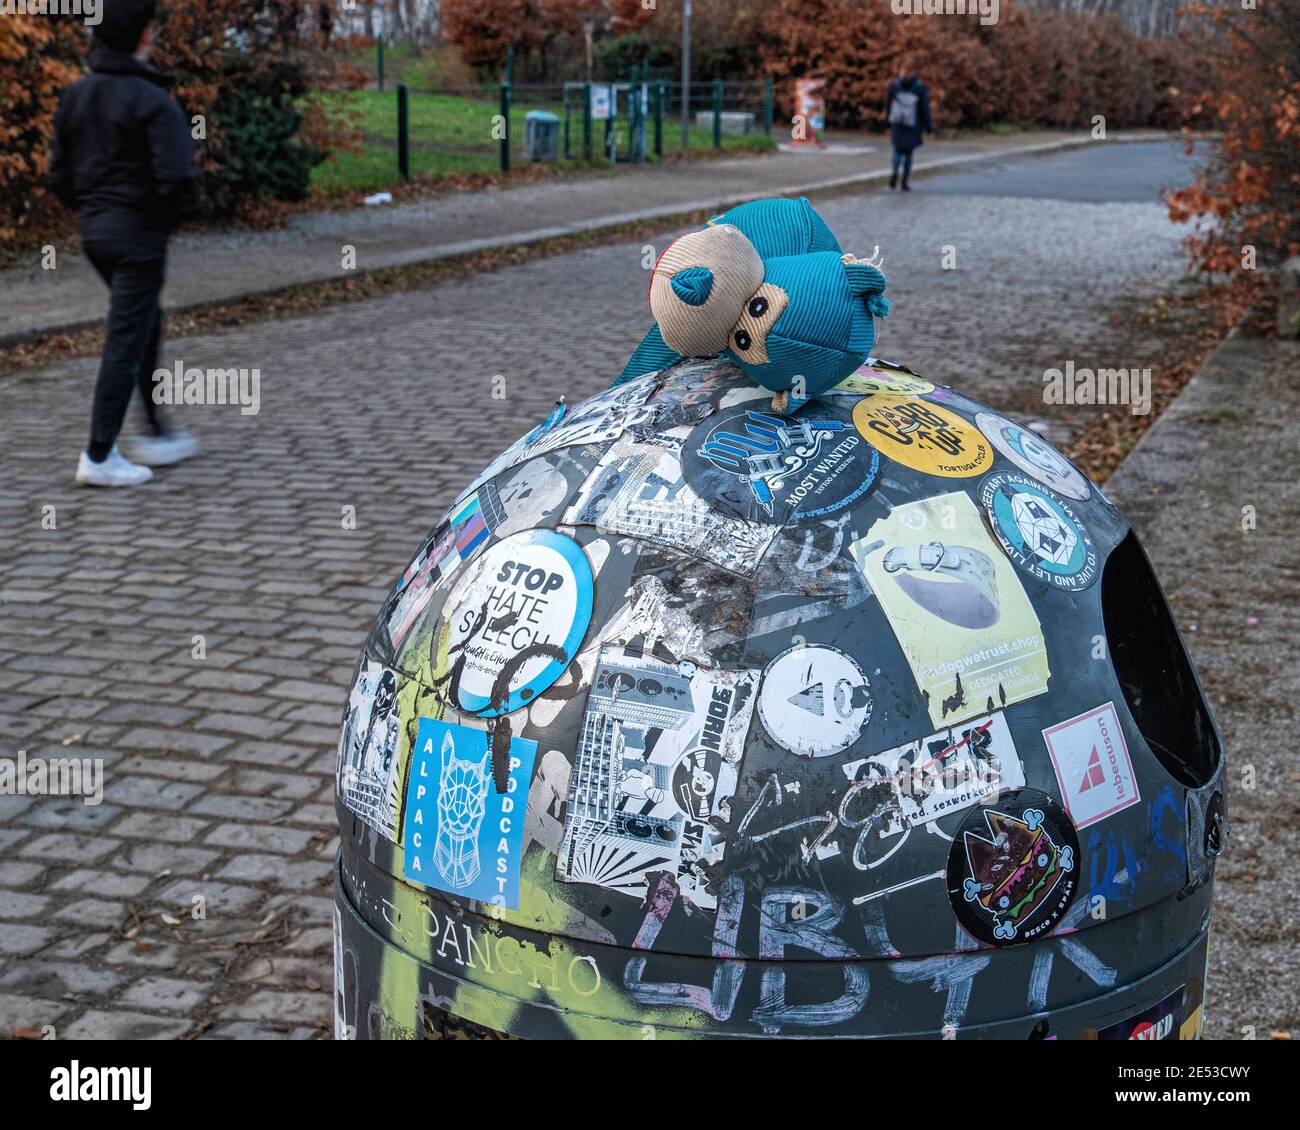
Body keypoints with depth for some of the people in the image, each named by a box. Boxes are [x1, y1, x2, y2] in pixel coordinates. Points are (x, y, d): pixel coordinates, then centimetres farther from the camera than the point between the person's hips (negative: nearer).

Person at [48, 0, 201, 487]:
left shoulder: (74, 96, 8)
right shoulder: (154, 101, -16)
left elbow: (60, 177, 9)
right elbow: (179, 179, -22)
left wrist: (93, 209, 16)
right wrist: (170, 214, -2)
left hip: (94, 232, 8)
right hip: (139, 235, -8)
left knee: (147, 326, 22)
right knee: (126, 343, -2)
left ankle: (157, 433, 29)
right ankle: (99, 456, 1)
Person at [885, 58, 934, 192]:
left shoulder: (894, 85, -5)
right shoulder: (920, 87, -10)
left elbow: (888, 106, 1)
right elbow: (925, 109, -7)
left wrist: (889, 124, 12)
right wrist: (929, 129, 0)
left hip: (897, 125, 1)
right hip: (913, 127, -1)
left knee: (898, 151, 14)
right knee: (909, 153, 13)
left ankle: (895, 172, -16)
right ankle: (905, 182, 12)